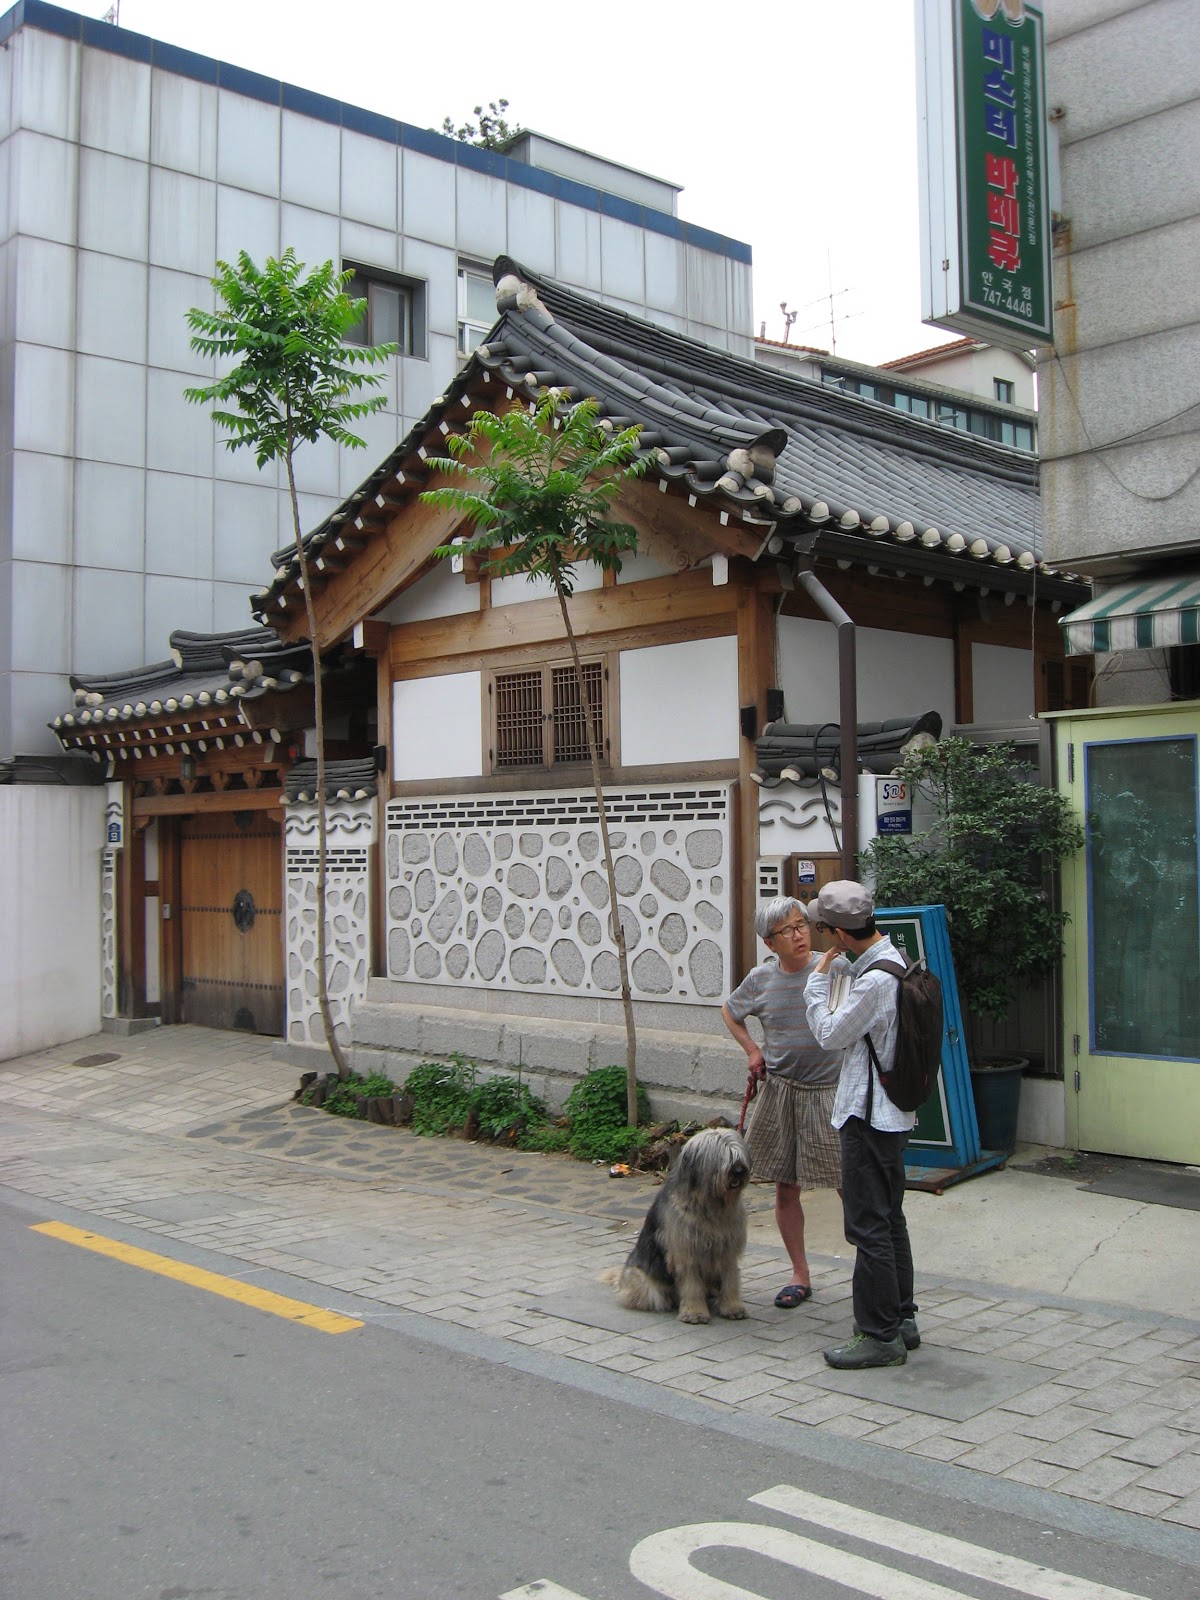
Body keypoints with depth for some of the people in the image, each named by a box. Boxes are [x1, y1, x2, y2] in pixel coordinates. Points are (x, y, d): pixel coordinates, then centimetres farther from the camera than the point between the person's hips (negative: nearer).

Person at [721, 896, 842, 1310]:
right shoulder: (761, 979, 1)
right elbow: (729, 1011, 20)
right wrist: (752, 1050, 9)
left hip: (830, 1091, -4)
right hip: (779, 1090, 4)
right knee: (785, 1188, 10)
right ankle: (800, 1276, 25)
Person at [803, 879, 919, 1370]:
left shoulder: (875, 980, -23)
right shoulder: (894, 959, 7)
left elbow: (830, 1034, -13)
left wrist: (819, 979, -4)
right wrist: (838, 967, 16)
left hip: (869, 1115, -10)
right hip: (891, 1112, 10)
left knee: (868, 1226, -3)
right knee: (889, 1219, 18)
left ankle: (880, 1335, 3)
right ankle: (901, 1319, 28)